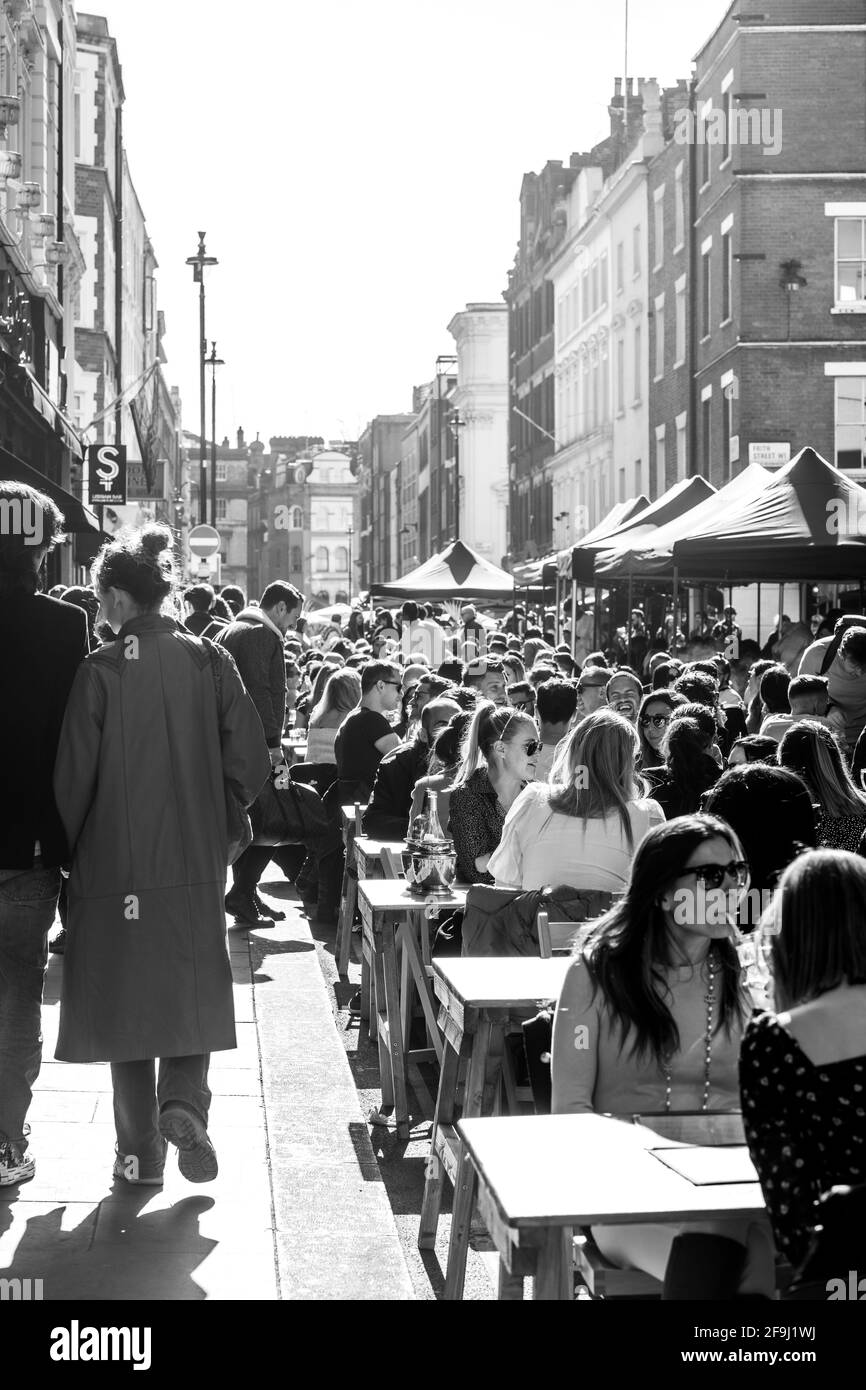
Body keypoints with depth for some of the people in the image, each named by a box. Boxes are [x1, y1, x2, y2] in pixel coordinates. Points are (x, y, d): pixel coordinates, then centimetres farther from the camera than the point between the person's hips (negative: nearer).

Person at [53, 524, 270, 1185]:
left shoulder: (101, 671, -11)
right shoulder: (210, 662, -2)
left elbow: (74, 776, -9)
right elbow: (251, 763, -2)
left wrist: (67, 850, 6)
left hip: (117, 863, -2)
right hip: (196, 860, 2)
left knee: (125, 1000, 10)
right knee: (193, 993, 18)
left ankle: (141, 1152, 14)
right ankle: (183, 1101, -6)